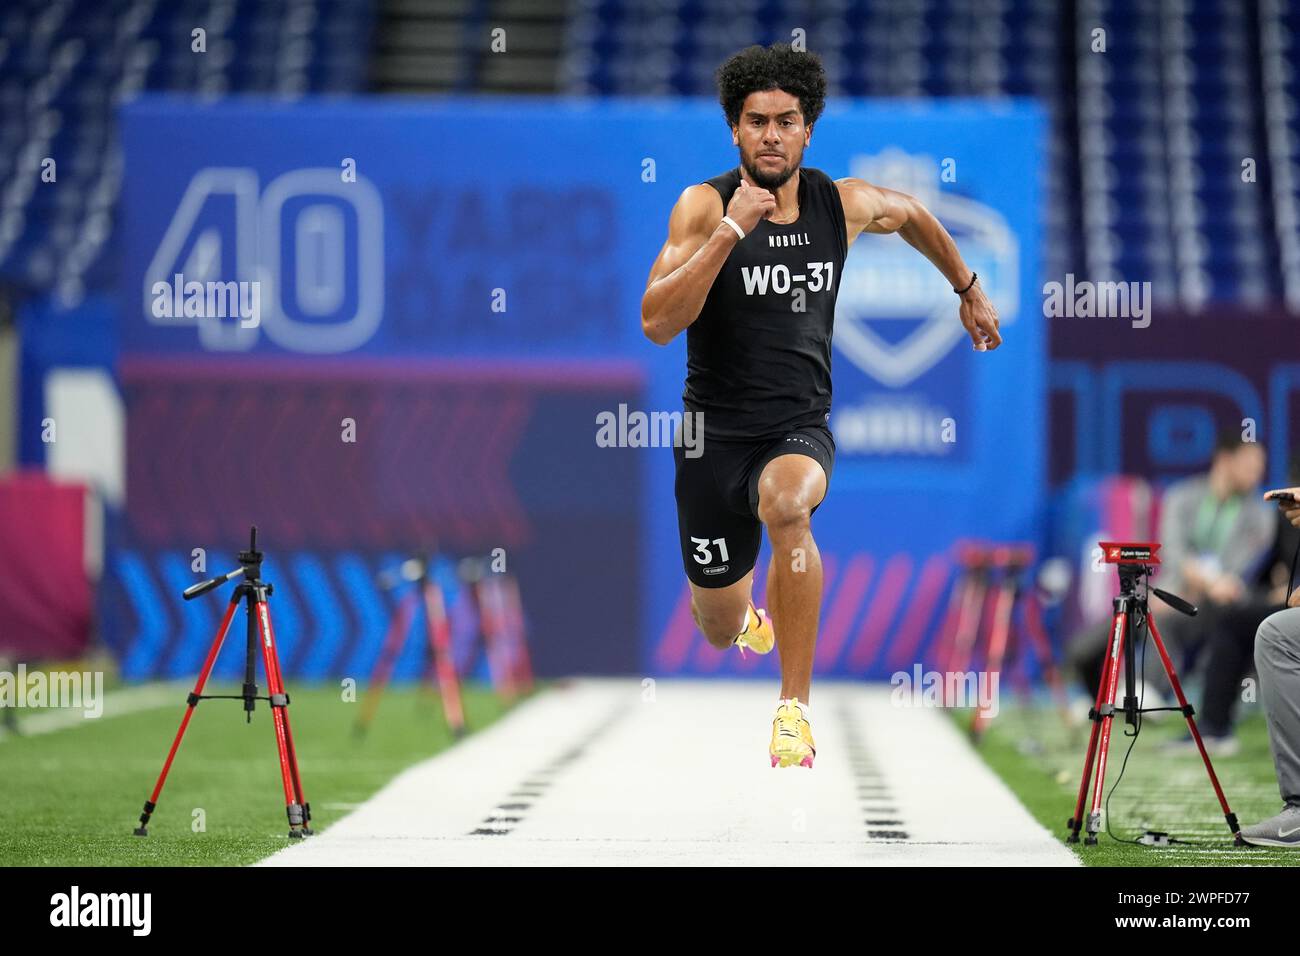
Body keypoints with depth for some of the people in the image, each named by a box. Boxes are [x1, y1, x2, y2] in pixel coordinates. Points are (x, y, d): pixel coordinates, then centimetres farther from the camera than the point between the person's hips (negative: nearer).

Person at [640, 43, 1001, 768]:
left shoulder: (844, 205, -4)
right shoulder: (705, 205, -12)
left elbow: (912, 214, 21)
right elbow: (658, 323, -24)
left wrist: (970, 290, 29)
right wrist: (731, 231, -30)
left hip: (800, 431, 0)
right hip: (714, 432, 0)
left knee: (785, 503, -38)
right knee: (721, 631, 13)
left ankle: (796, 706, -26)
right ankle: (741, 611, 56)